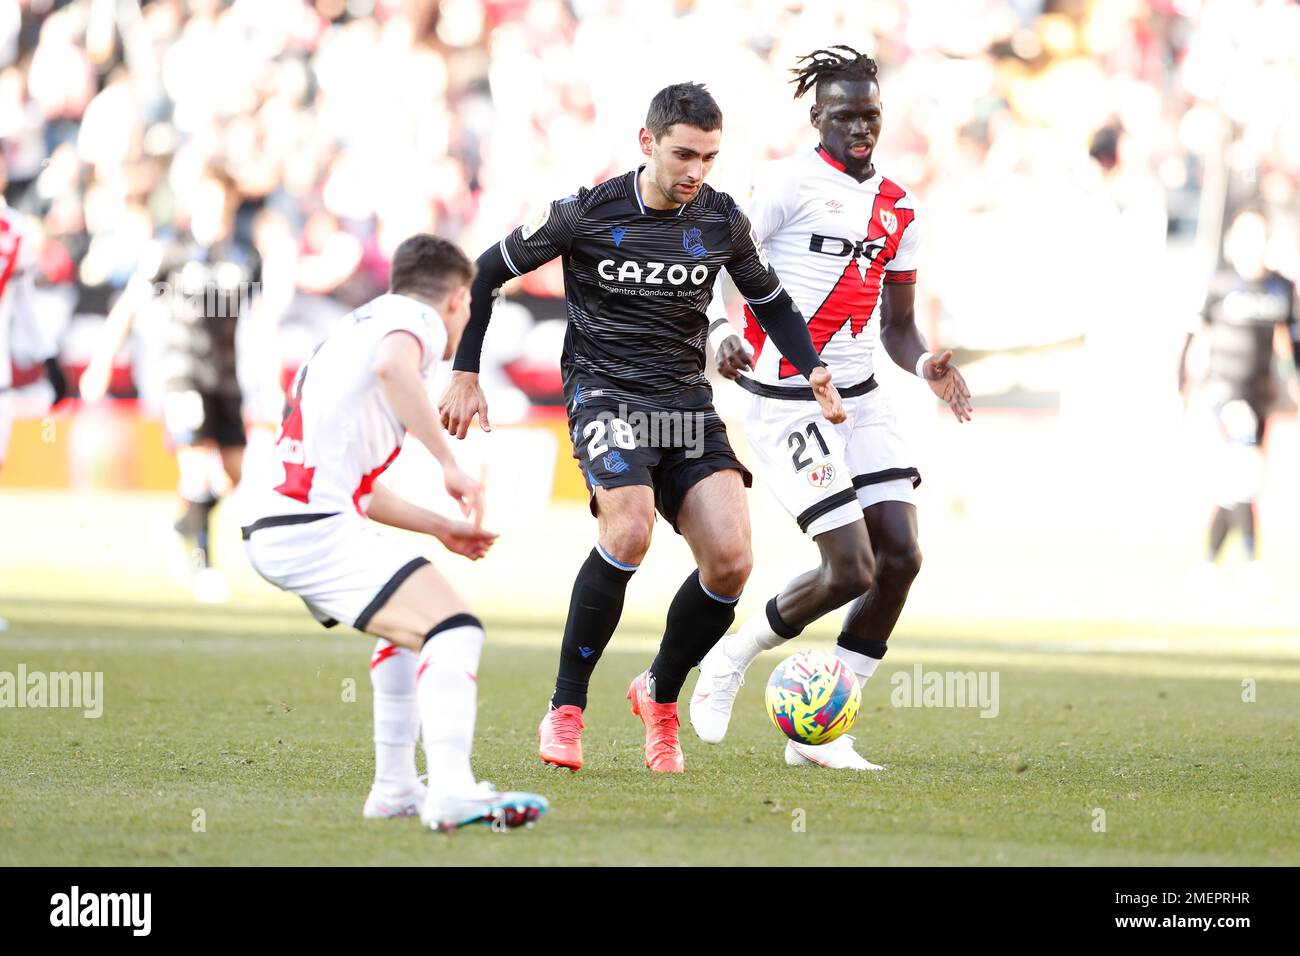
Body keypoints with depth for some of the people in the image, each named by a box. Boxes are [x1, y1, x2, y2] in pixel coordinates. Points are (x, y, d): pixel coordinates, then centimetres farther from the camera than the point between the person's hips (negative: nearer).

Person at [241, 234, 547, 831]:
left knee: (412, 626, 28)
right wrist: (451, 466, -24)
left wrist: (440, 528, 31)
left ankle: (395, 788, 25)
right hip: (315, 528, -10)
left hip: (272, 528, 10)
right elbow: (392, 368, -27)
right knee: (453, 630, -17)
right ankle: (451, 791, -32)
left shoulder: (362, 325, 29)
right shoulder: (415, 318, 1)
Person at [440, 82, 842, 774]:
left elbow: (769, 300, 19)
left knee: (730, 559, -15)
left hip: (687, 401, 4)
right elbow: (487, 273, 4)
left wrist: (813, 369, 3)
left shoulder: (723, 220, 2)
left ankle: (660, 695, 12)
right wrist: (466, 374, 1)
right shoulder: (585, 214, -8)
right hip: (605, 395, -4)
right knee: (630, 531, -31)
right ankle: (565, 709, -16)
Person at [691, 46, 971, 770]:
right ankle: (732, 657, 13)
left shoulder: (896, 207, 12)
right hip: (789, 404, -7)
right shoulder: (791, 183, -9)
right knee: (852, 569, -14)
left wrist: (926, 364, -2)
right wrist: (721, 335, -29)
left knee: (902, 558, -4)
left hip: (862, 399, 7)